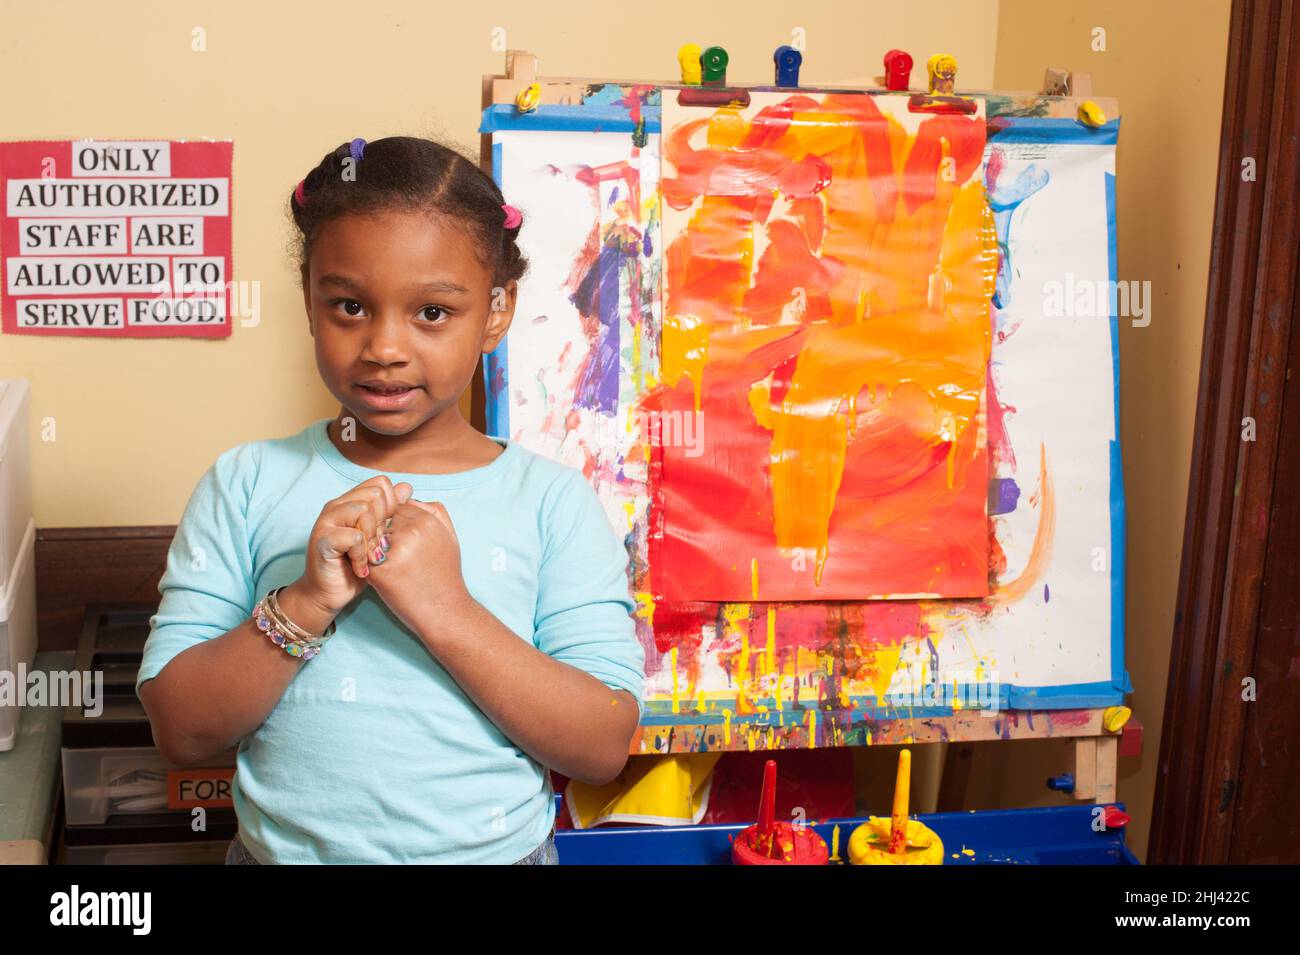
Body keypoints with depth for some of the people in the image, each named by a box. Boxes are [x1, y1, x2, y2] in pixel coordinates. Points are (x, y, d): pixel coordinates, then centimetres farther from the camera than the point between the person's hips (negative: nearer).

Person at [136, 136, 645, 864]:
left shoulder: (555, 501, -8)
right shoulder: (247, 485, -4)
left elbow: (604, 748, -14)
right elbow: (182, 734, -7)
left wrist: (445, 609, -23)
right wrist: (306, 603, -22)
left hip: (497, 848, 0)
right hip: (284, 847, 1)